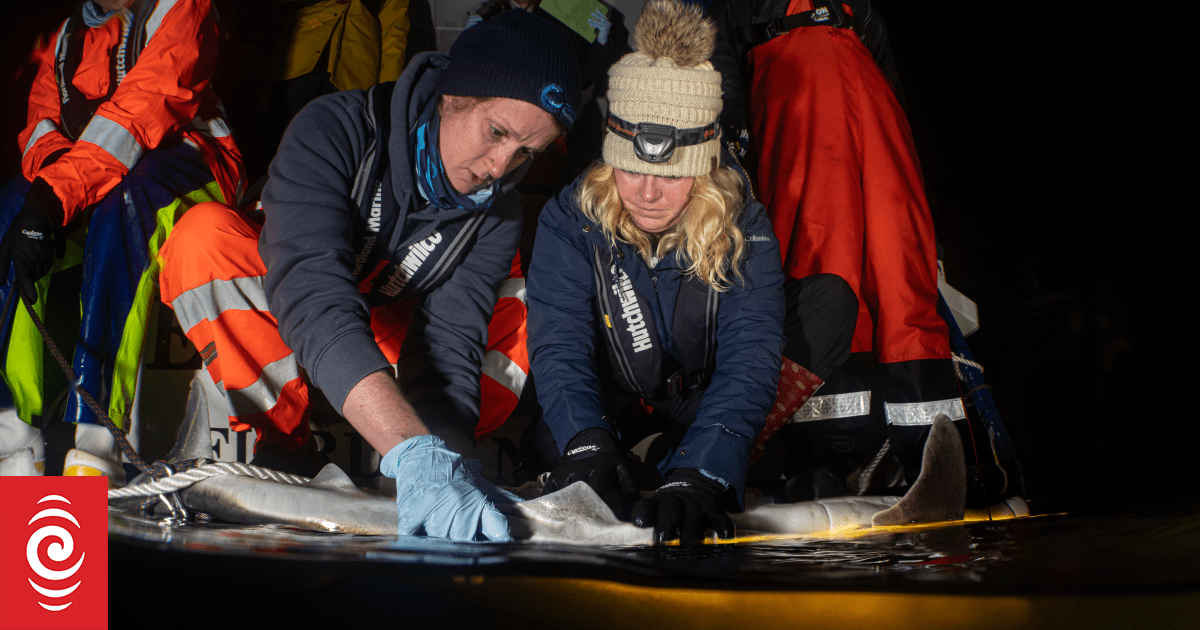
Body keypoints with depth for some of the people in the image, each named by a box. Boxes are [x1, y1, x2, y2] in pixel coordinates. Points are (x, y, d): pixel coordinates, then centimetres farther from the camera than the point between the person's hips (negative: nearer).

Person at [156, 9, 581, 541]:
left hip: (384, 344, 3)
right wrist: (413, 451, -58)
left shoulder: (496, 213, -16)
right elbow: (312, 294, -46)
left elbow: (448, 341, -25)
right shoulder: (336, 129, -31)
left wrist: (446, 457, -46)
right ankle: (286, 445, -21)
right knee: (204, 234, -33)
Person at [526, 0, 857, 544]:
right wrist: (588, 445, -53)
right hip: (611, 405, -1)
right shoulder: (571, 221, -23)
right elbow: (559, 343, -33)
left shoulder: (742, 229, -24)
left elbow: (749, 356, -36)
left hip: (705, 397, 1)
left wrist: (700, 472, -53)